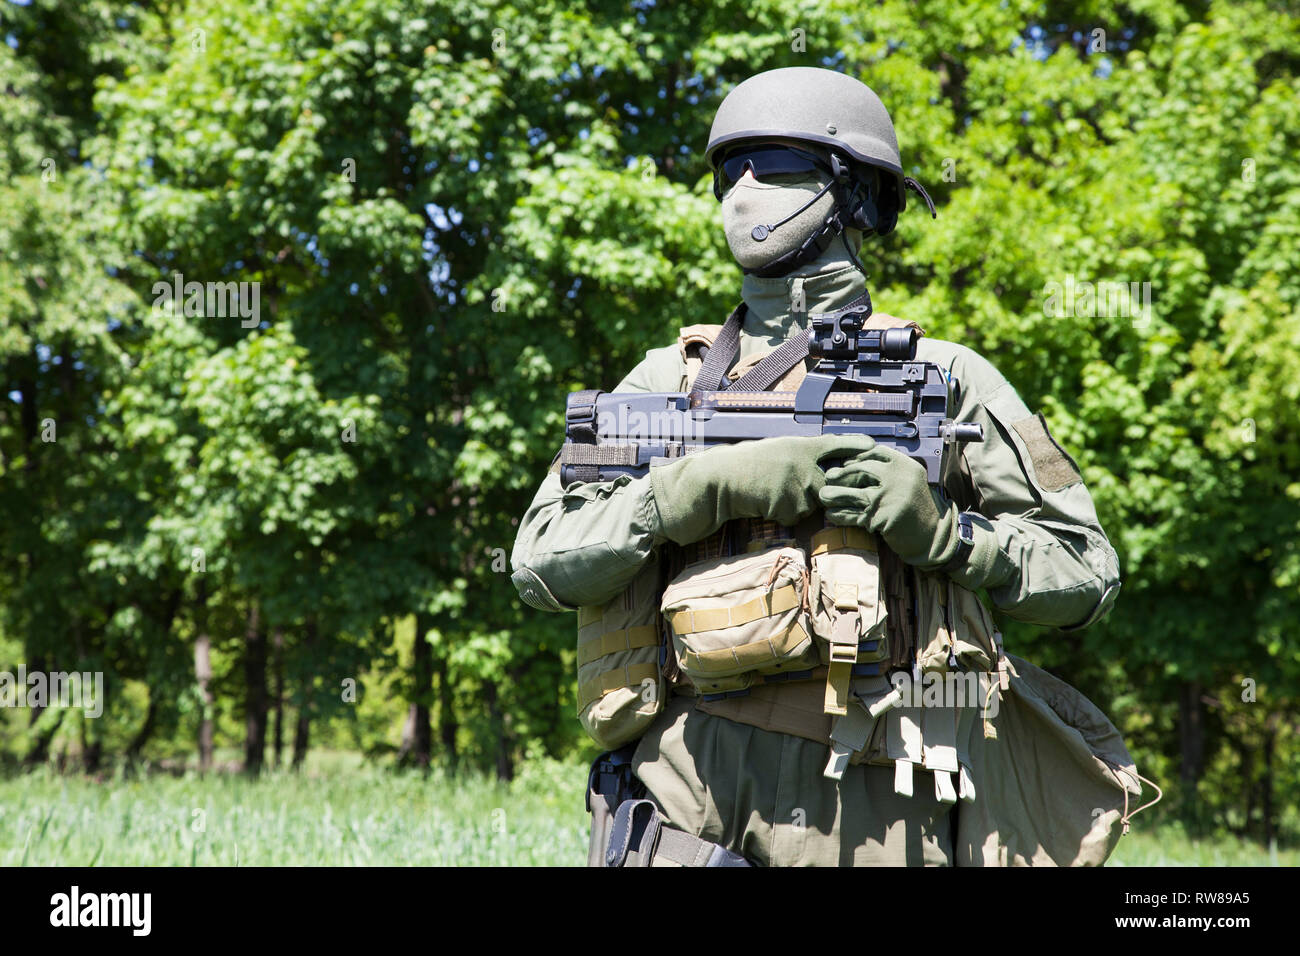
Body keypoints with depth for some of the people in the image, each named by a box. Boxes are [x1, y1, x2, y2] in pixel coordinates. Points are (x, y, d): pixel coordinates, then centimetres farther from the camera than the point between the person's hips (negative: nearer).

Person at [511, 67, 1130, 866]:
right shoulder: (669, 380, 15)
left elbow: (1086, 571, 8)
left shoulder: (942, 378, 10)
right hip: (688, 775, 1)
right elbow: (544, 560, 3)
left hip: (865, 797, -1)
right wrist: (717, 484, -10)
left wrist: (940, 529, -9)